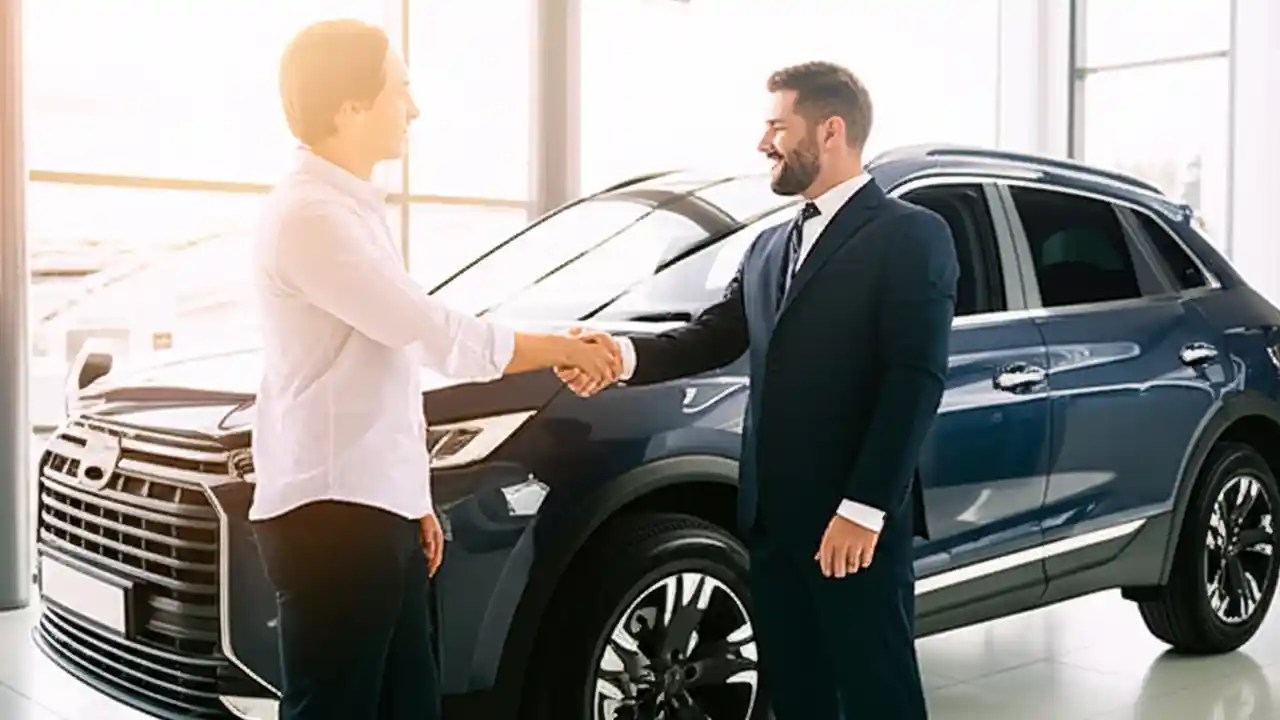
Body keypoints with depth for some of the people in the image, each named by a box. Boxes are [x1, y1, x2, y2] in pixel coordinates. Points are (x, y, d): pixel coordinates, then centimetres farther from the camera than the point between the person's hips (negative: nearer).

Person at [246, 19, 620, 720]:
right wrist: (567, 349, -4)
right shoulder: (308, 215, -15)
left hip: (376, 508, 9)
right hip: (331, 514, -9)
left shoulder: (351, 207, 16)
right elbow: (434, 333, -17)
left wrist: (410, 499, 19)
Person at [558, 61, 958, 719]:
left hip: (854, 521, -7)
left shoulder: (911, 236, -5)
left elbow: (916, 379, -13)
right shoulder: (769, 247, 19)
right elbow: (713, 337, 9)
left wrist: (864, 507, -19)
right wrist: (626, 355, -11)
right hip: (773, 518, 7)